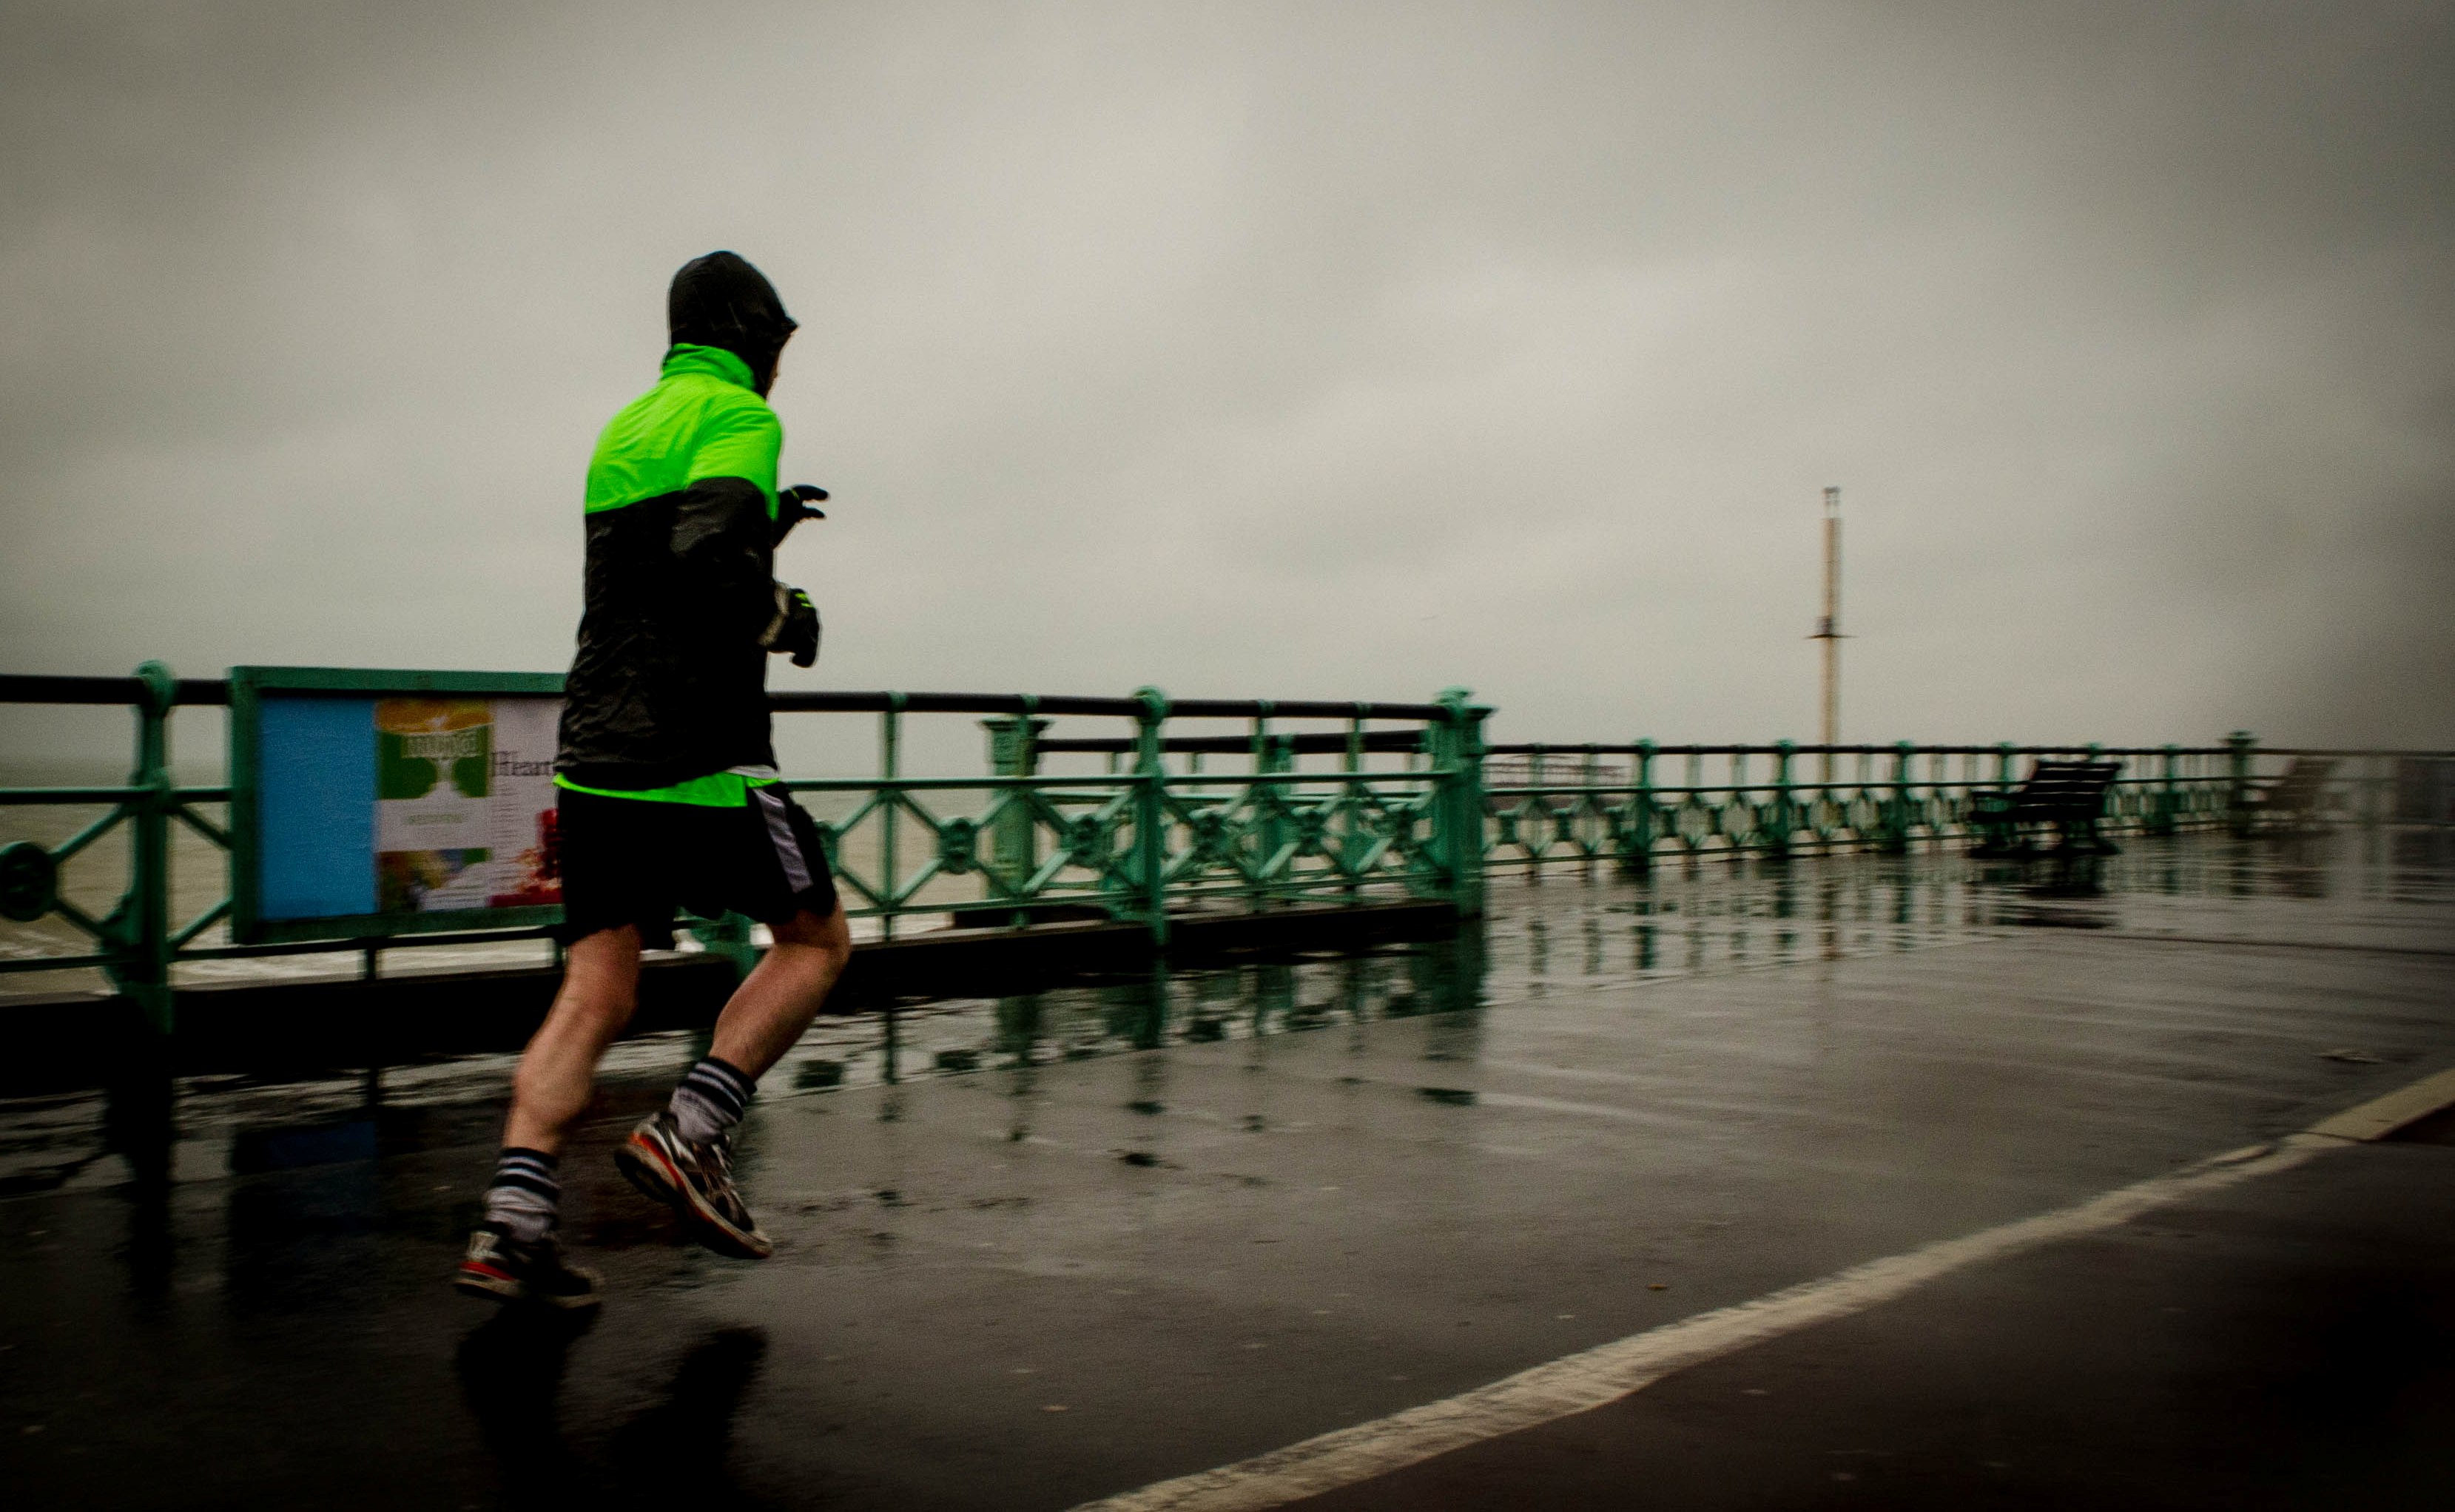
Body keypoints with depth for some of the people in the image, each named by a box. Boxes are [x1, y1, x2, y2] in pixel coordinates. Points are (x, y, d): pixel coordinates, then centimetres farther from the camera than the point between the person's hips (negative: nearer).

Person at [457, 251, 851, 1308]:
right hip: (696, 753, -7)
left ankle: (511, 1228, -4)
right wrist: (785, 618, -5)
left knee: (595, 993, 5)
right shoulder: (739, 417, -5)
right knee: (815, 939, 9)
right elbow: (710, 557, -22)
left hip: (596, 750, 8)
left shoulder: (624, 428, 21)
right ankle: (689, 1134, -4)